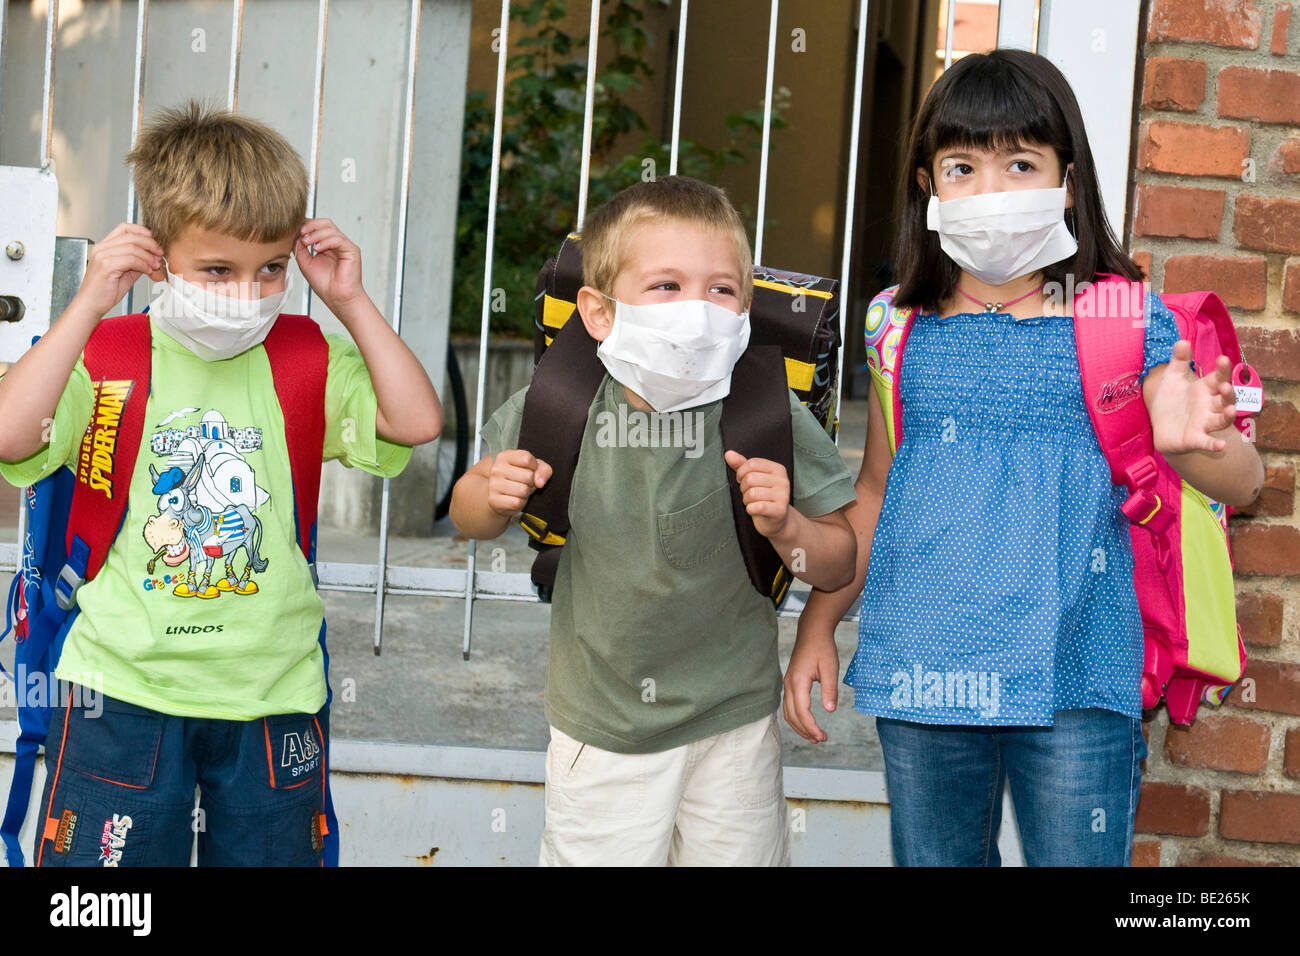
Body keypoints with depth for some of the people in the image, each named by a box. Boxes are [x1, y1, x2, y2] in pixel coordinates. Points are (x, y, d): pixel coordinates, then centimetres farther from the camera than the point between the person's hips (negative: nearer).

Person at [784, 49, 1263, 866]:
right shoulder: (905, 333, 6)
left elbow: (1241, 481, -6)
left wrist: (1184, 439, -29)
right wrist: (819, 625, 12)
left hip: (1072, 681, -3)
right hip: (921, 671, 3)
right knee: (934, 857, 15)